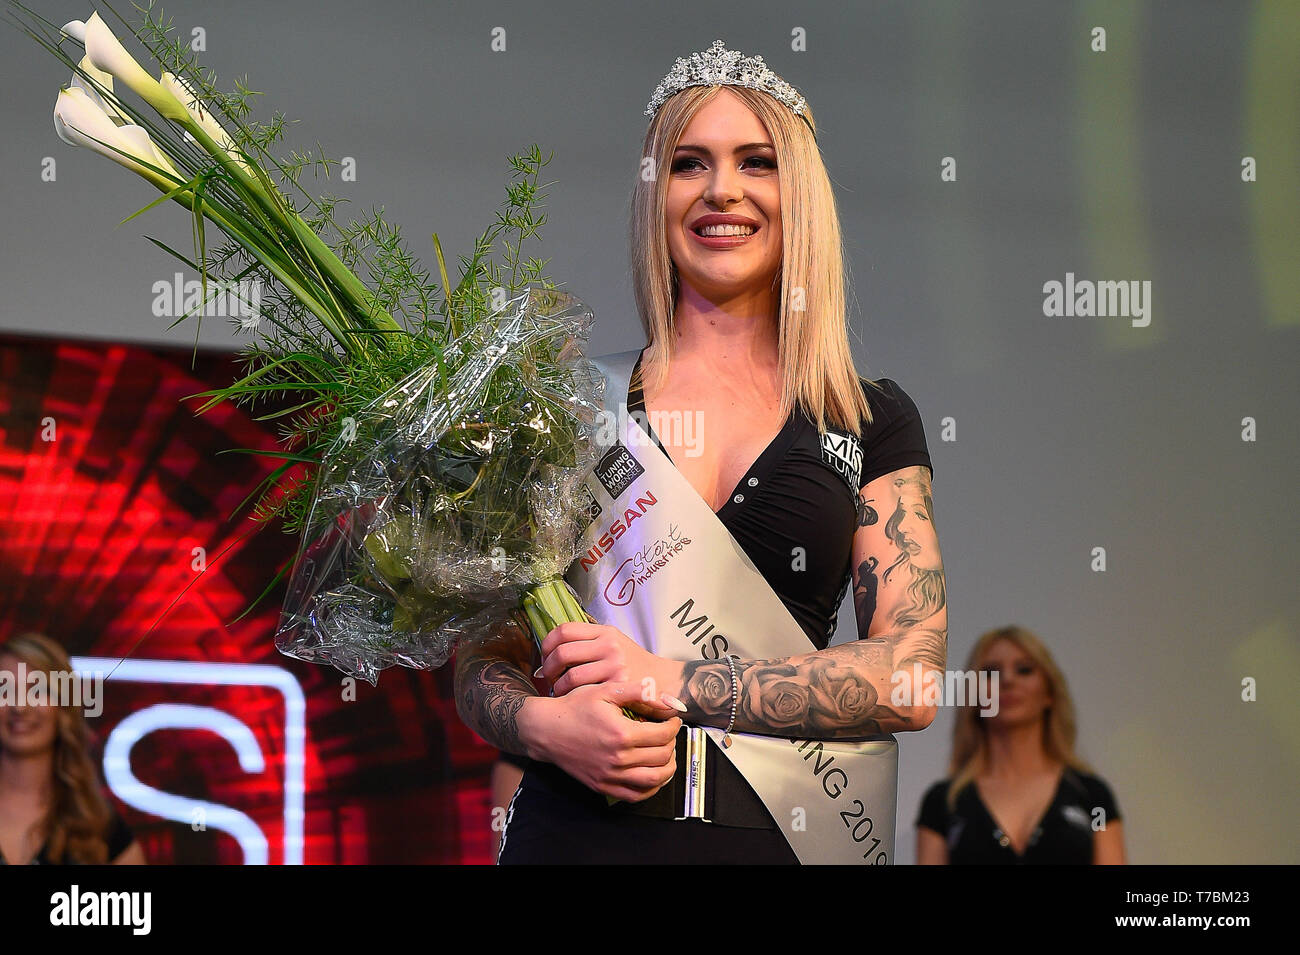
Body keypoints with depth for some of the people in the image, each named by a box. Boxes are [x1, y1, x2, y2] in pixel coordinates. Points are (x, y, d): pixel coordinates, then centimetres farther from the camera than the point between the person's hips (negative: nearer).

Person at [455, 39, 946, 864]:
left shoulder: (874, 421, 7)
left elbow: (911, 678, -5)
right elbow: (483, 654, 8)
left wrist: (672, 682, -14)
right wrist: (543, 723, -15)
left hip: (775, 833, 0)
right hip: (575, 832, 0)